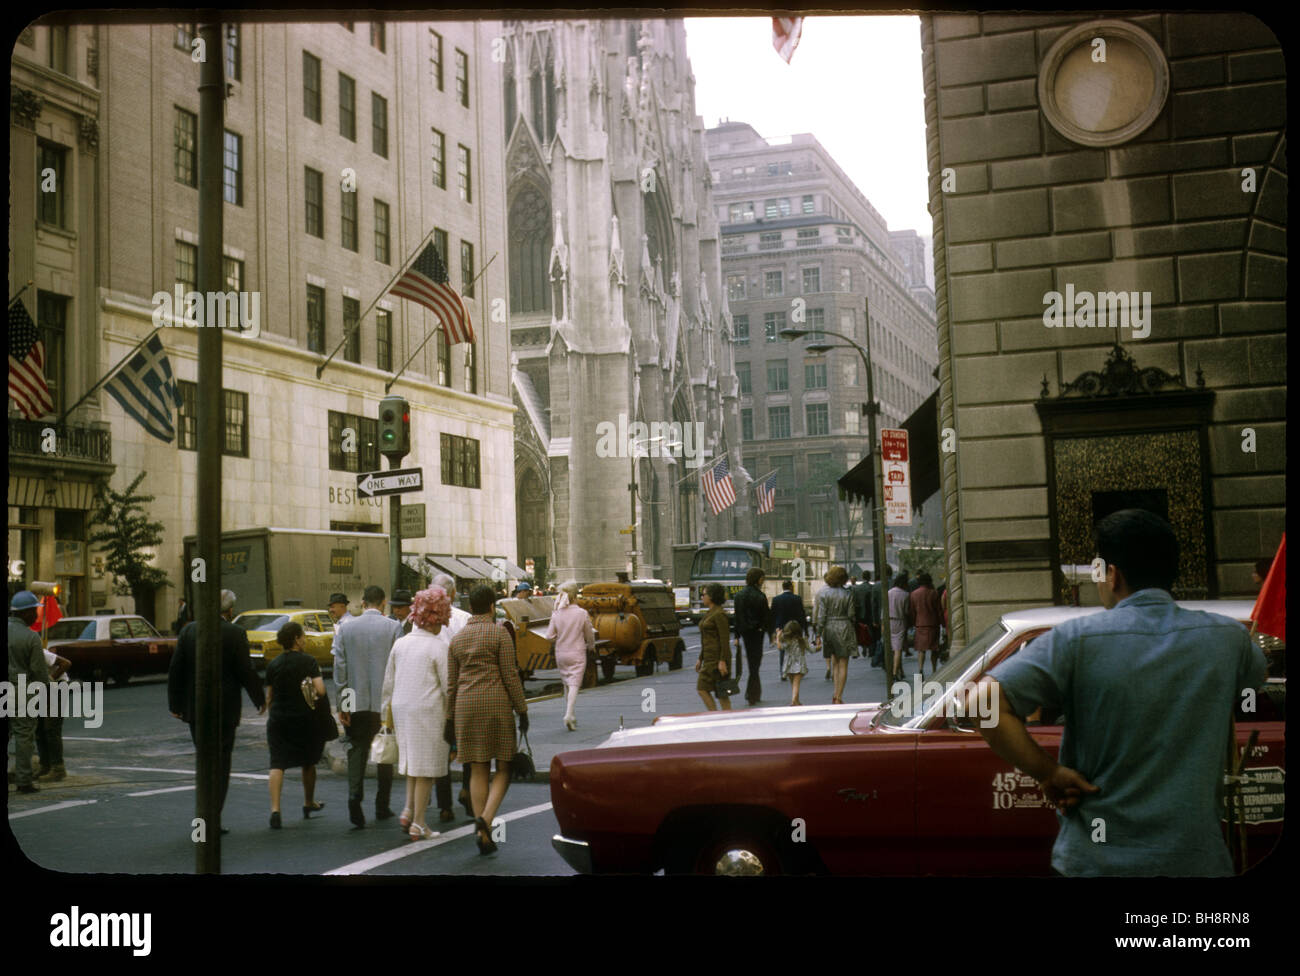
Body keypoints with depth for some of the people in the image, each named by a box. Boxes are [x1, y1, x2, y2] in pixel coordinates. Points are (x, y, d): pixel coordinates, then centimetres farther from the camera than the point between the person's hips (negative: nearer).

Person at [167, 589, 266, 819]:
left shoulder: (189, 630, 2)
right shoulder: (235, 634, -10)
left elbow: (175, 670, 4)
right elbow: (246, 672, -10)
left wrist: (174, 704, 12)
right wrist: (260, 700, 4)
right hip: (224, 709, -4)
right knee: (220, 763, 3)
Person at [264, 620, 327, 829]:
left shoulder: (273, 664, 6)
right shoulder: (308, 661, -6)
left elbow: (269, 697, 10)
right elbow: (320, 690, -16)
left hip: (278, 719, 2)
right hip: (304, 718, -2)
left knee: (277, 764, -4)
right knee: (308, 762, 17)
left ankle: (275, 809, -21)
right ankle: (309, 804, 33)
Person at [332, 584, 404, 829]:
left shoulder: (345, 629, 2)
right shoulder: (393, 627, -6)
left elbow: (339, 668, 2)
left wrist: (341, 704, 6)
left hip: (356, 702, 1)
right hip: (386, 700, -1)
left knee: (357, 749, 7)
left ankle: (355, 795, -16)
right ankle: (382, 807, 16)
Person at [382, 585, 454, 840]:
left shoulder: (400, 643, 6)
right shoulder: (438, 646, -11)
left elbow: (388, 682, 12)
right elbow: (448, 685, -10)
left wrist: (389, 708, 23)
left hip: (402, 708, 6)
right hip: (429, 711, -6)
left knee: (413, 761, 19)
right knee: (426, 766, 2)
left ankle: (408, 810, 7)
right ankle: (418, 824, 5)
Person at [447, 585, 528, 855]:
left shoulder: (458, 638, 11)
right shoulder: (499, 633, -4)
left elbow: (451, 683, 13)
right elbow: (510, 675, -8)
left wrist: (450, 718, 18)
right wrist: (522, 710, -2)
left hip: (466, 704, 4)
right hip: (496, 703, -4)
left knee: (478, 769, 8)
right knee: (504, 767, 4)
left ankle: (484, 834, 6)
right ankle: (486, 816, -19)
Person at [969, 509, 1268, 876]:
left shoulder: (1075, 641, -13)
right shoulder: (1227, 637, -2)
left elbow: (983, 702, -22)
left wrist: (1048, 772, -13)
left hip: (1096, 860, -2)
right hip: (1198, 861, 2)